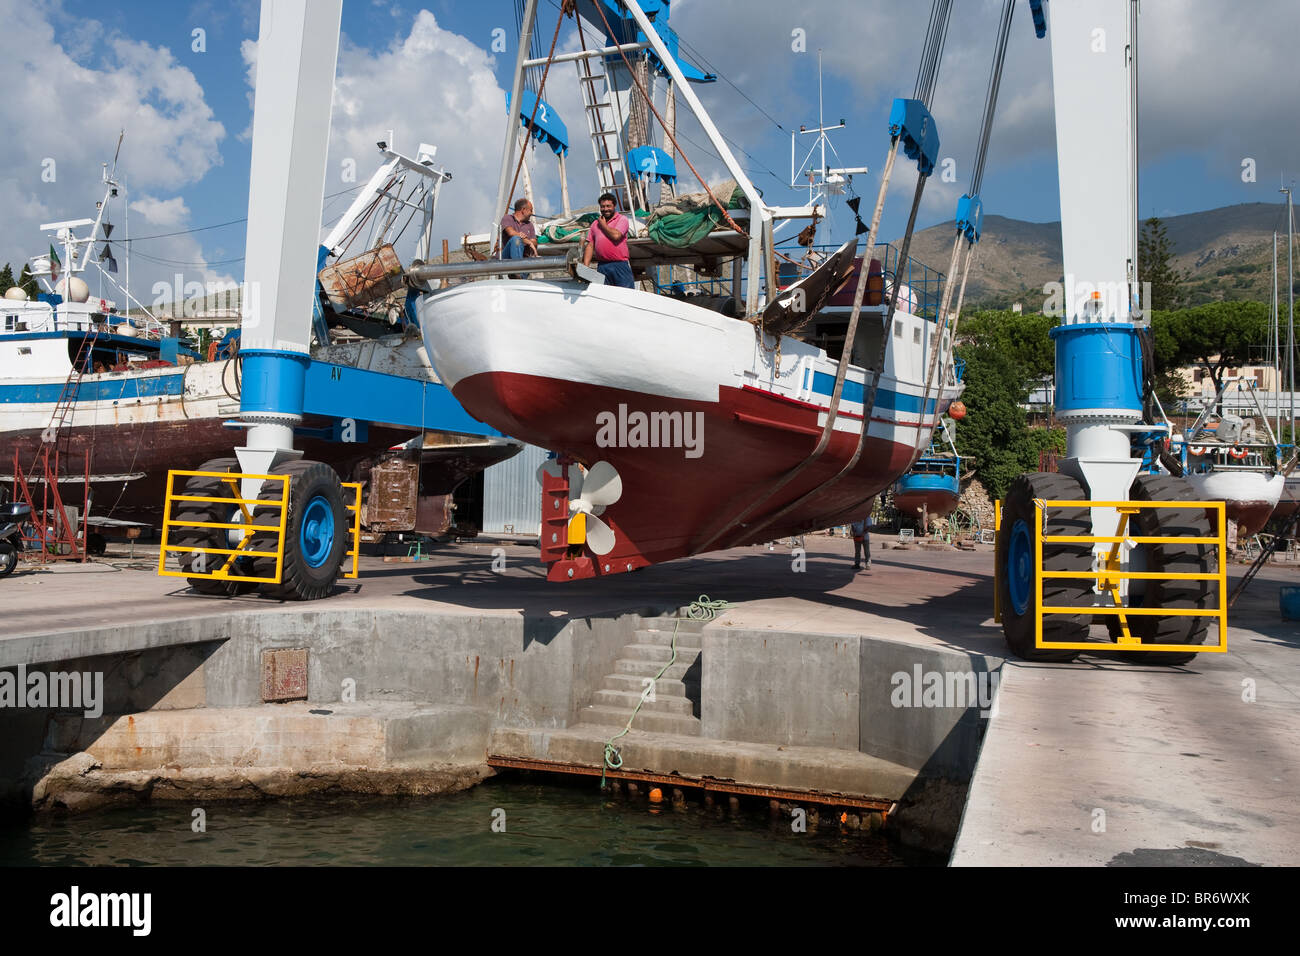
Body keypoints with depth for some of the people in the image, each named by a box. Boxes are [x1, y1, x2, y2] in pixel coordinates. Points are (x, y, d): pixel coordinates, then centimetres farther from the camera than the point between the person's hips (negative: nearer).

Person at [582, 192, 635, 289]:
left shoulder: (622, 219, 3)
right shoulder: (595, 223, 17)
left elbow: (616, 235, -14)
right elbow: (590, 246, 13)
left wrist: (603, 225, 1)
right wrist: (585, 267, 3)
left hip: (620, 265, -4)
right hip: (602, 266, 4)